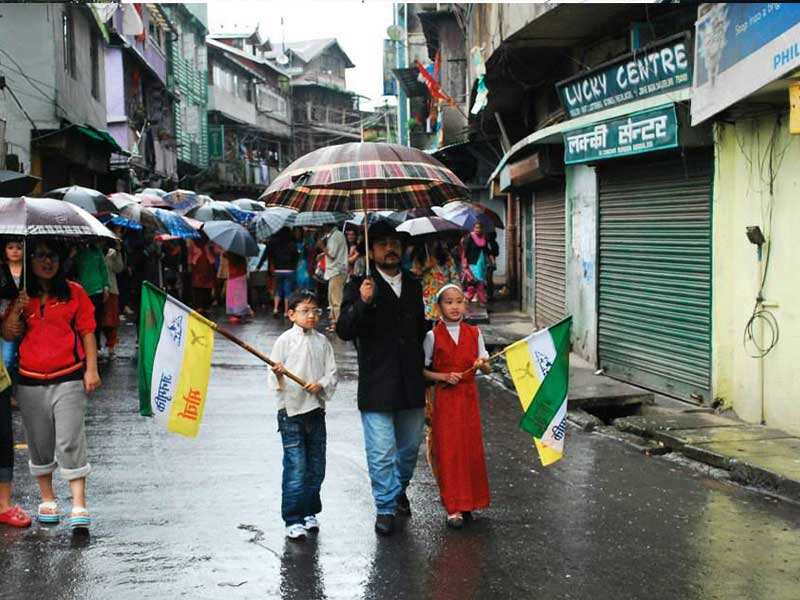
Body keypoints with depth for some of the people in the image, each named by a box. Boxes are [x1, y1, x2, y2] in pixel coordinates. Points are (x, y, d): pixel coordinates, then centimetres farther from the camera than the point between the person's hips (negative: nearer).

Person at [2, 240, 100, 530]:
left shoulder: (74, 292, 3)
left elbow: (87, 331, 4)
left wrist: (91, 369, -3)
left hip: (68, 379, -3)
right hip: (30, 383, 3)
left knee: (69, 443, -9)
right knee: (39, 444, 11)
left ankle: (79, 506, -6)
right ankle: (47, 500, 26)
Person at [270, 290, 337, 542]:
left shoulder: (322, 342, 9)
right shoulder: (285, 340, -3)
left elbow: (332, 373, 6)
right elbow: (276, 381, -5)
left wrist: (321, 384, -13)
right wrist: (279, 376, -27)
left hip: (316, 409, 4)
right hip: (291, 410, -4)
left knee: (316, 467, 10)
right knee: (295, 467, -6)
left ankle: (309, 513, 26)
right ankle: (293, 521, 1)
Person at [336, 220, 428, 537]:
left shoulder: (413, 285, 10)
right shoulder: (359, 287, -6)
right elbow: (344, 330, -16)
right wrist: (362, 303, -31)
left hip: (411, 383, 5)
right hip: (376, 385, -5)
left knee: (410, 447, 19)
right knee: (381, 453, -1)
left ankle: (400, 488, 43)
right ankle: (386, 507, 13)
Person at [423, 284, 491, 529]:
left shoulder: (474, 333, 4)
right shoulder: (433, 336, -4)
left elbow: (486, 367, 9)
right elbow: (422, 370, -2)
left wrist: (482, 364, -13)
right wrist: (443, 376, -16)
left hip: (468, 397, 3)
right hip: (444, 398, -3)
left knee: (471, 448, 6)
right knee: (448, 451, -2)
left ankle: (468, 501, 20)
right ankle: (454, 507, 3)